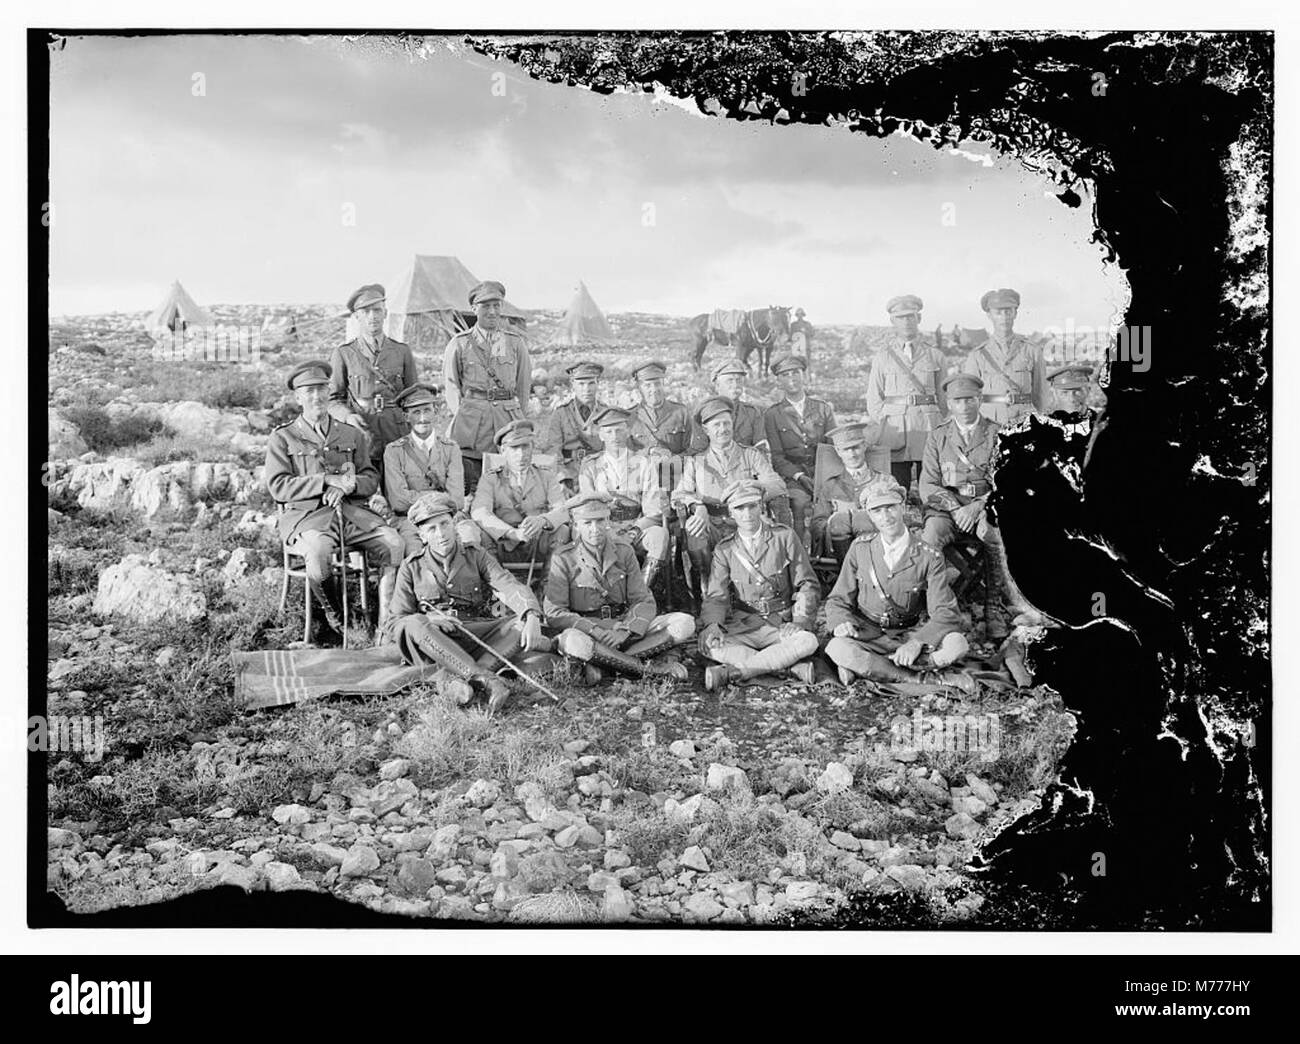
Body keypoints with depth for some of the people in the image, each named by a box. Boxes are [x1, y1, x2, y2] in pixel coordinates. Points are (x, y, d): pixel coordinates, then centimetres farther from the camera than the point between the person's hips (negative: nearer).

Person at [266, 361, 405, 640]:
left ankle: (387, 624, -19)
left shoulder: (353, 435, 19)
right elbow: (278, 487, -3)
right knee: (318, 550, -38)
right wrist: (327, 480, -12)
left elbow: (371, 480, 13)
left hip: (352, 510, 3)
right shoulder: (282, 438, 8)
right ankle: (334, 616, -12)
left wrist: (346, 486, -11)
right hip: (305, 515, -3)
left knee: (395, 542, -24)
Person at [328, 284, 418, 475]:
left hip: (397, 436, 1)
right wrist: (348, 416, -11)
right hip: (360, 433, -1)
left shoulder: (402, 352, 11)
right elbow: (333, 399, 9)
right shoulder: (343, 354, 7)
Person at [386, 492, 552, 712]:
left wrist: (532, 616, -29)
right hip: (434, 645, -1)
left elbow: (510, 588, -8)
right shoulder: (412, 568, 8)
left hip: (478, 636, 1)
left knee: (522, 623, -23)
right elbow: (395, 624, 3)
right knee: (413, 624, -32)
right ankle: (484, 678, -43)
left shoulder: (476, 557, 10)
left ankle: (464, 680, -37)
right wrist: (428, 621, -19)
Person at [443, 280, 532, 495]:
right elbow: (450, 384, 11)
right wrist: (461, 414, 0)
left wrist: (518, 419, 13)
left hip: (507, 416, 1)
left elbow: (524, 384, 16)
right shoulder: (459, 344, 9)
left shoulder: (516, 342, 12)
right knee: (470, 487, -7)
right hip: (470, 419, -1)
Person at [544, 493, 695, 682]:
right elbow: (553, 613, -11)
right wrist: (597, 632, -24)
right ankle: (649, 670, -30)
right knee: (571, 641, -41)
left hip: (626, 626, 4)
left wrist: (625, 631, -20)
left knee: (685, 624, -17)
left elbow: (644, 601, 1)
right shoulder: (563, 558, -6)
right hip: (586, 631, -4)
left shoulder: (624, 551, 4)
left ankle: (602, 662, -25)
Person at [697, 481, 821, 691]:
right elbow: (716, 596, -2)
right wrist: (712, 624, -25)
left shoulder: (784, 537, 2)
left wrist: (800, 621, -15)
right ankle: (792, 666, -32)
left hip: (782, 624, -1)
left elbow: (808, 585, 2)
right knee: (709, 645, -30)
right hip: (743, 625, 1)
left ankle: (733, 672, -32)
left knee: (807, 641, -34)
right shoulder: (724, 550, 6)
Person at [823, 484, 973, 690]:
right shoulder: (860, 548, 1)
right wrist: (841, 622, -19)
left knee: (957, 645, -30)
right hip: (868, 635, 0)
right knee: (837, 648, -34)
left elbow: (946, 613, -12)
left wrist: (917, 642, -30)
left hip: (911, 634, 0)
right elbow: (838, 600, 6)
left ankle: (863, 668, -23)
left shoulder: (929, 557, -6)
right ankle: (928, 679, -25)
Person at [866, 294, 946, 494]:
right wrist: (888, 424, -2)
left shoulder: (934, 356, 13)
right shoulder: (882, 358, 11)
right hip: (895, 429, -1)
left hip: (929, 426, 1)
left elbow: (942, 397, 15)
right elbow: (873, 402, 10)